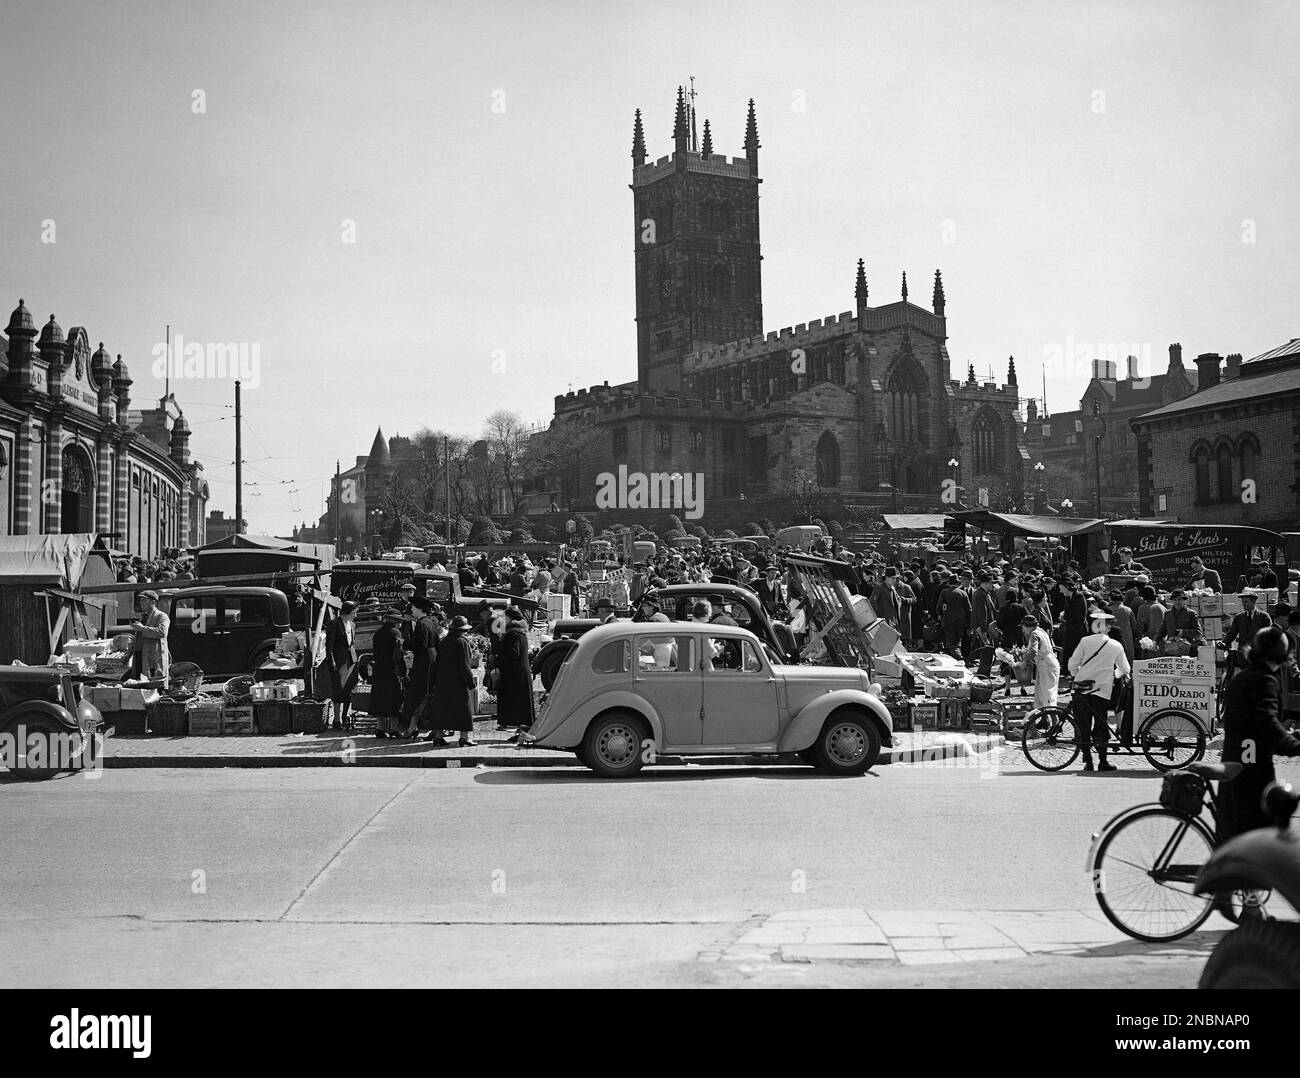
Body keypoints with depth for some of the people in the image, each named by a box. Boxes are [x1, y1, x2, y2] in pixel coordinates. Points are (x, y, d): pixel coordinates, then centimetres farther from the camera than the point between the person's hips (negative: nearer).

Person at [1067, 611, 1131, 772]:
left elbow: (1073, 664, 1)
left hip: (1082, 688, 0)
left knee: (1083, 727, 6)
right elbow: (1125, 669, 17)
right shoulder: (1116, 645, 5)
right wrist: (1122, 675, 39)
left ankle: (1087, 761, 5)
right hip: (1103, 690, 0)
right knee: (1101, 727, 9)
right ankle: (1103, 762, 10)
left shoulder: (1085, 641, 1)